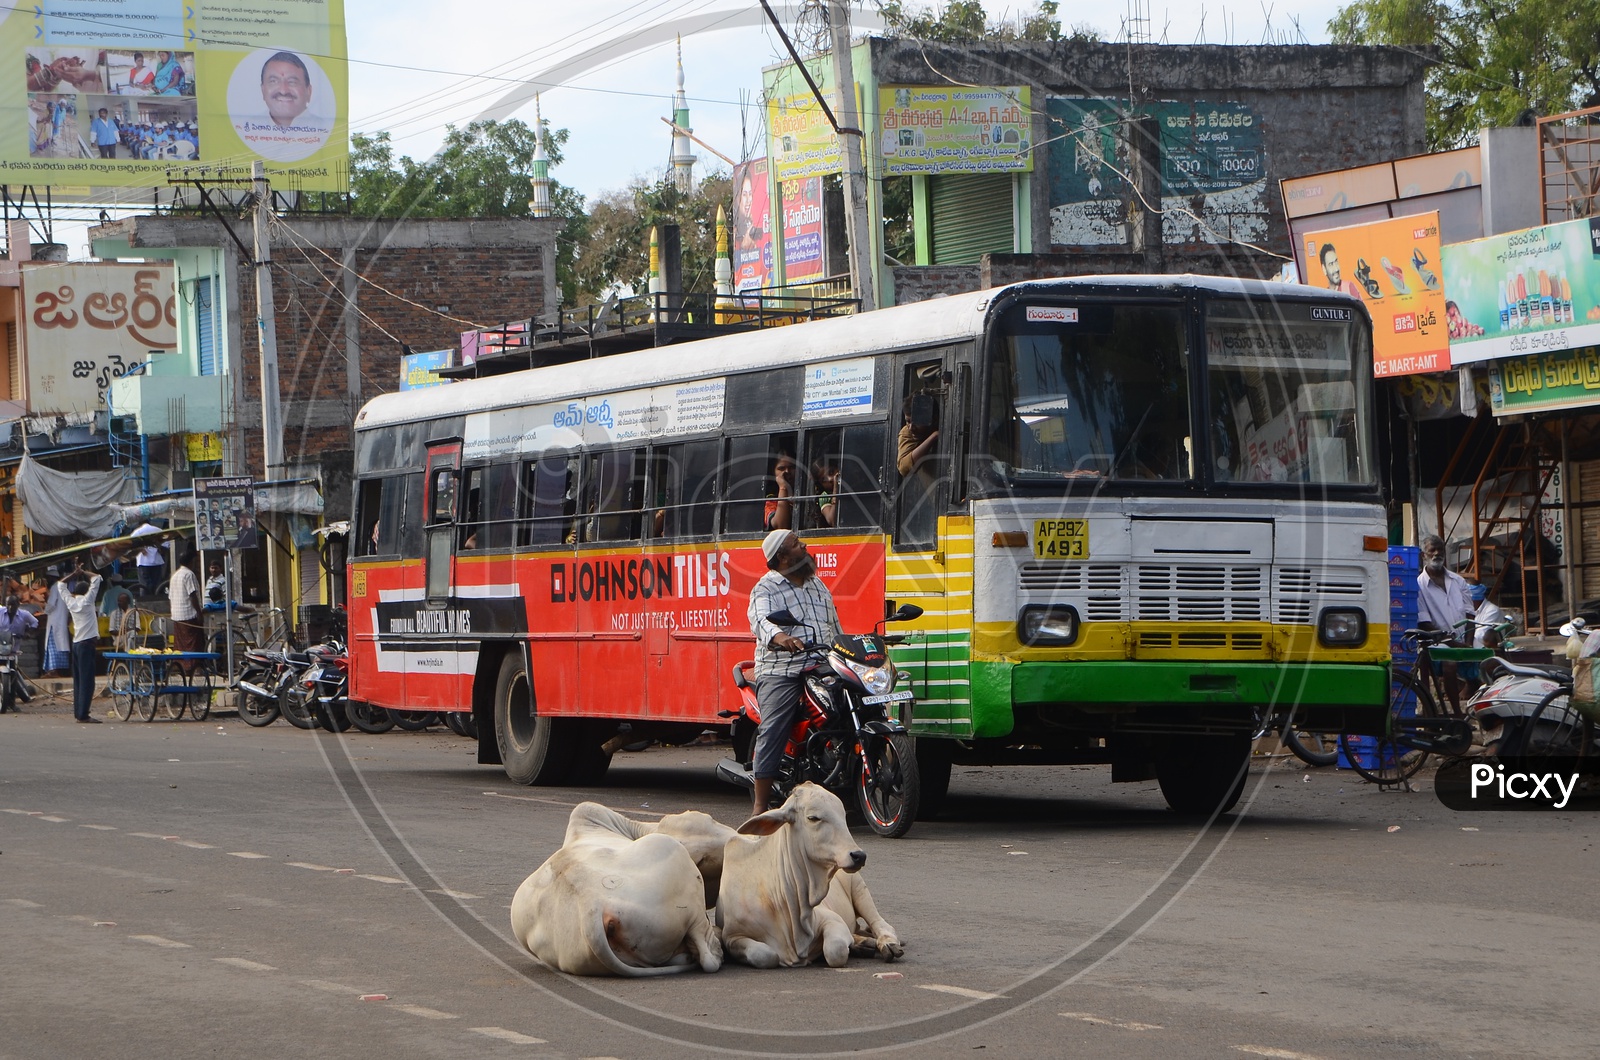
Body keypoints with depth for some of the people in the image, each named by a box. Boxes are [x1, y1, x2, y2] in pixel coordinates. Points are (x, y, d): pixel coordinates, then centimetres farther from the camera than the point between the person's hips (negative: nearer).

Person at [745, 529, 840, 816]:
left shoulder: (817, 585, 22)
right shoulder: (767, 588, 0)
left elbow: (835, 626, 29)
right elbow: (760, 620, -21)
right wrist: (780, 637, -42)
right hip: (780, 672, -5)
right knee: (771, 734, -16)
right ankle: (760, 805, -13)